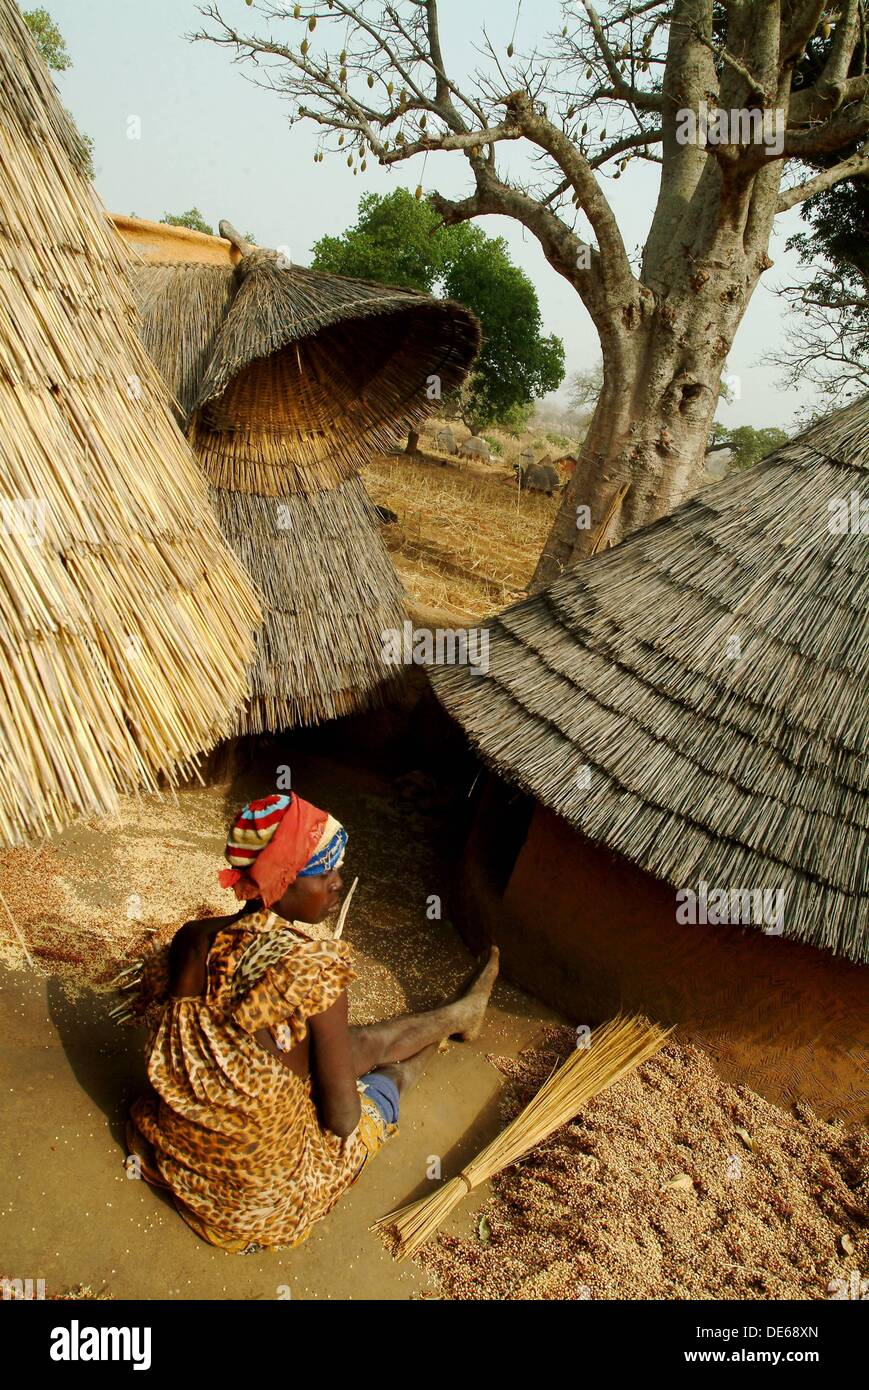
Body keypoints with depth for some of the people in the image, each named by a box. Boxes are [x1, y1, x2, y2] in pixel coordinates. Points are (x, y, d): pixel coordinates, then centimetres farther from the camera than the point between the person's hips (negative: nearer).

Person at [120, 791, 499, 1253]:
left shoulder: (189, 940, -17)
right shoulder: (315, 969, -34)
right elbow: (341, 1119, -23)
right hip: (264, 1200, -5)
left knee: (363, 1043, 21)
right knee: (385, 1080, 23)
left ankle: (459, 1013, 51)